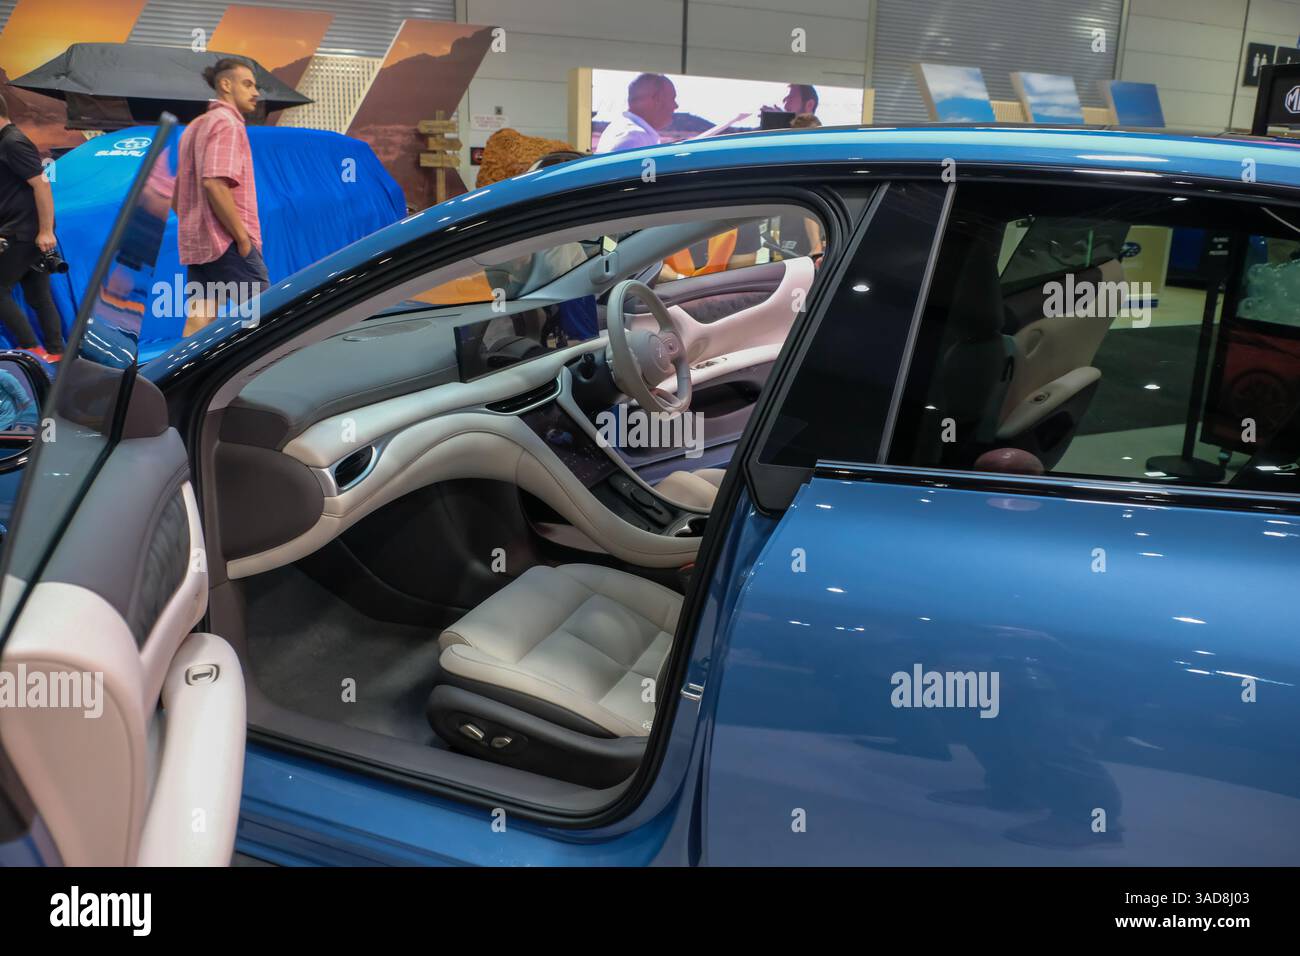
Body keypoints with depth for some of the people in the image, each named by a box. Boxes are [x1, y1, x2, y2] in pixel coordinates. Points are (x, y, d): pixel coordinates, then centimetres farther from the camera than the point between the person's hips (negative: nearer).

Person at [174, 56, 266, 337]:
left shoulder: (195, 127, 23)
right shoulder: (227, 123, -9)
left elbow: (174, 192, 24)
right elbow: (214, 183, -22)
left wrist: (193, 228, 21)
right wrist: (243, 238, -19)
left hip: (196, 243, 10)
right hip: (228, 243, -9)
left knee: (198, 322, 6)